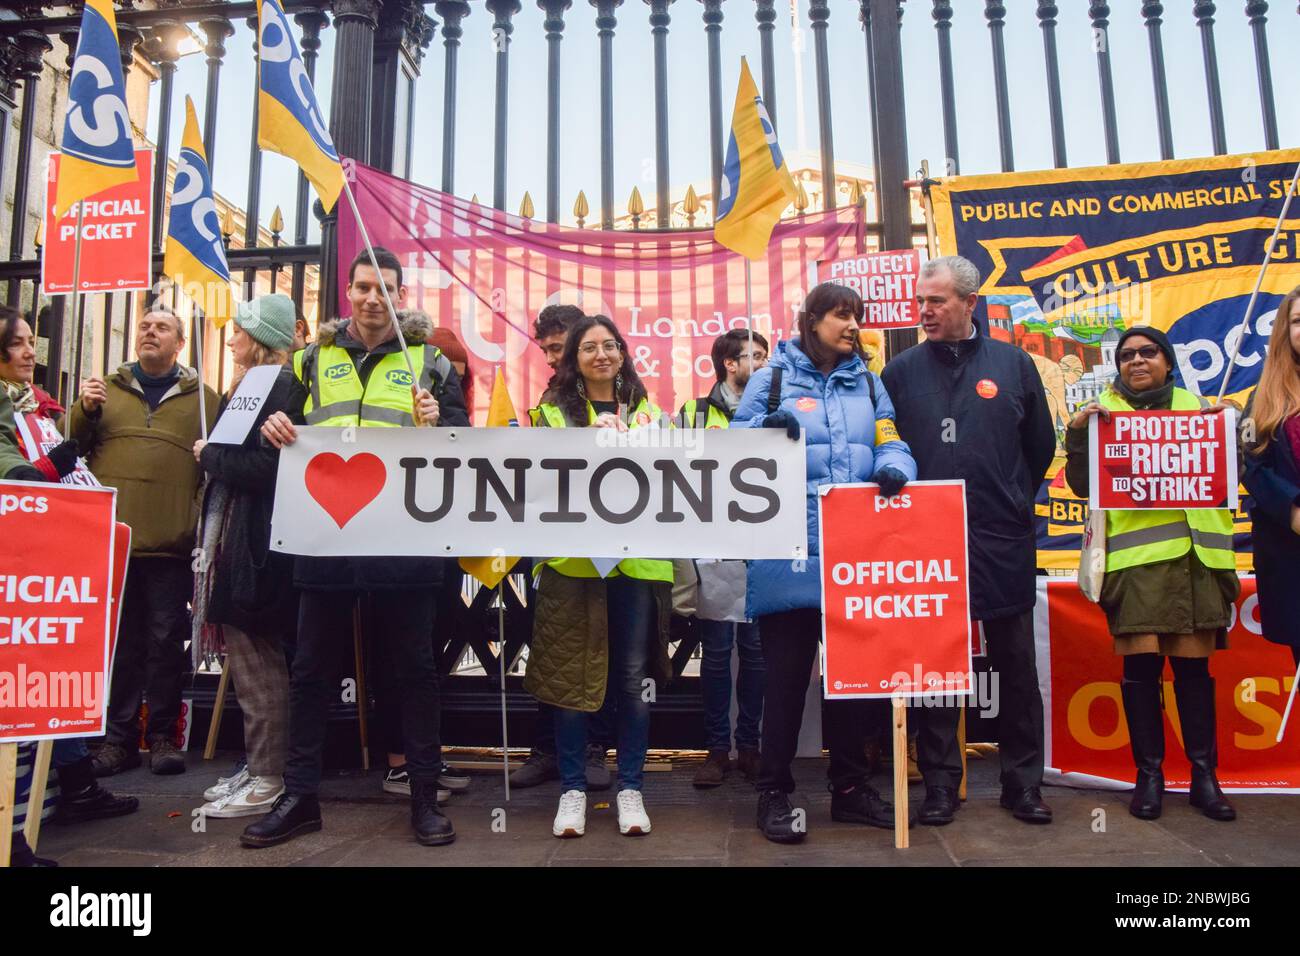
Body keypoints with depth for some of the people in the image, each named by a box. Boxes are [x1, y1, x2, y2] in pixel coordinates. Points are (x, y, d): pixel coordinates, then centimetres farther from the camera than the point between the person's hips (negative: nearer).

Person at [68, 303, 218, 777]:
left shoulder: (202, 397, 10)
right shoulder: (106, 389, 16)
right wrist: (84, 410, -3)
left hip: (170, 543, -2)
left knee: (167, 640, 3)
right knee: (116, 641, 7)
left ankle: (163, 736, 13)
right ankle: (118, 737, 17)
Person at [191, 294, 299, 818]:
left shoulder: (281, 386, -12)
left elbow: (268, 466, -21)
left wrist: (210, 454, -9)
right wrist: (213, 455, 3)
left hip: (258, 542, -10)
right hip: (235, 535, 10)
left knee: (256, 663, -3)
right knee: (252, 659, 15)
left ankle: (268, 779, 8)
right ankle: (257, 766, 25)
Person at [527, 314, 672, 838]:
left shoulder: (647, 411, 15)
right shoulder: (554, 411, 10)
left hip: (637, 558, 2)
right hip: (572, 557, -1)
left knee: (633, 677, 7)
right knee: (570, 676, 4)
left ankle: (630, 788, 21)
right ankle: (572, 789, 19)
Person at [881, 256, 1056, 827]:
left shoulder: (1013, 364, 5)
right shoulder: (901, 371, 4)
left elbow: (1041, 446, 13)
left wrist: (1015, 503, 13)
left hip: (1003, 543, 1)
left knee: (1016, 665, 9)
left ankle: (1023, 782, 24)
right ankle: (940, 784, 18)